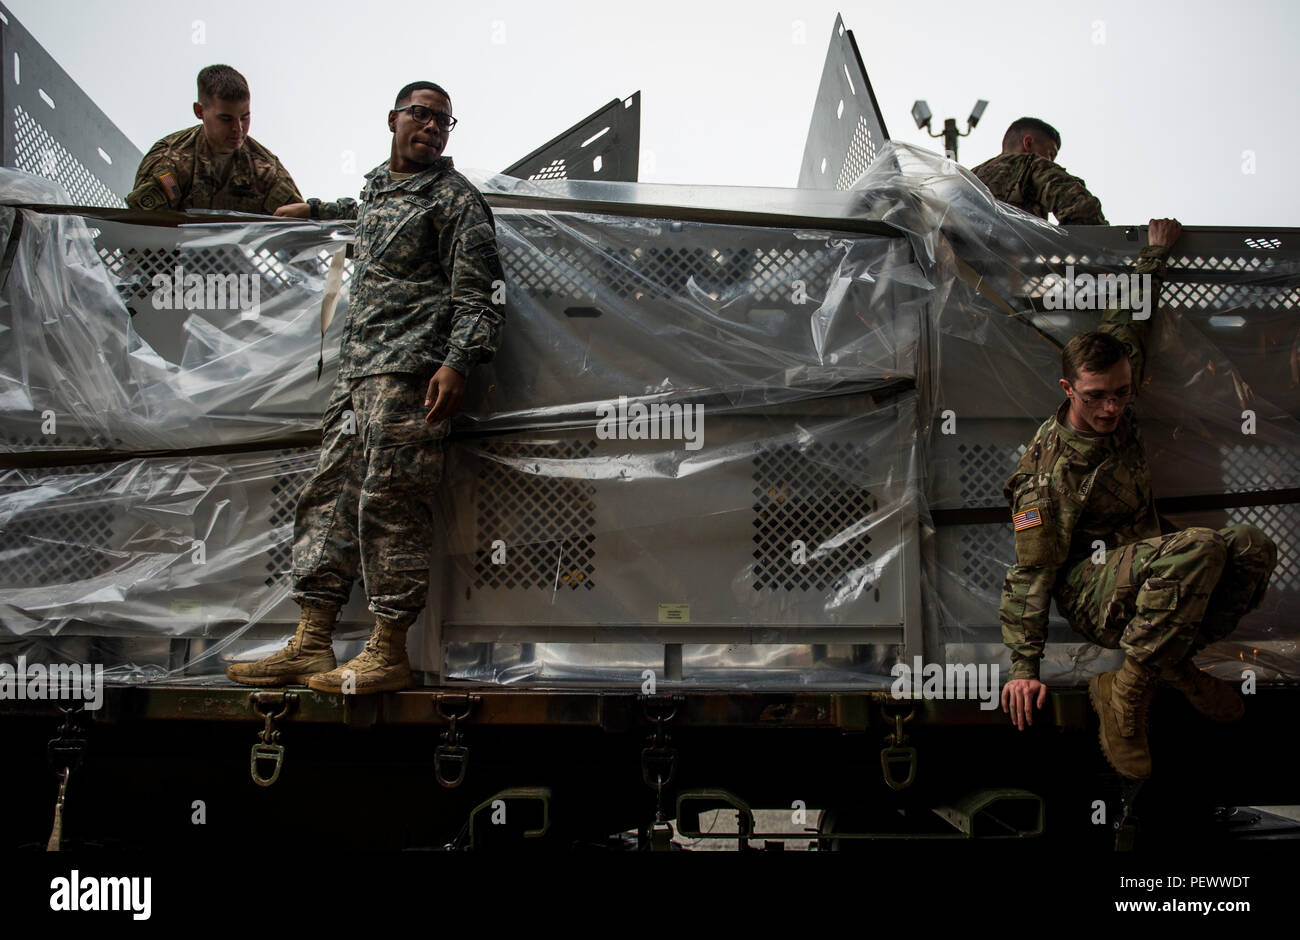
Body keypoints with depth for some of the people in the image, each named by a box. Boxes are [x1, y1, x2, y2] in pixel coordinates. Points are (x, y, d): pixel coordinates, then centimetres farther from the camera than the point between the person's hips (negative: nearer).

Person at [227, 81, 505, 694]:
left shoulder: (456, 198, 2)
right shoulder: (375, 186, 24)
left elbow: (479, 292, -6)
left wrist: (456, 363, -18)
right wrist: (315, 210, 55)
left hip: (409, 369, -8)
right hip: (355, 367, 8)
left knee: (389, 503, -12)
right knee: (327, 497, 3)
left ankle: (389, 654, -7)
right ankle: (311, 647, 6)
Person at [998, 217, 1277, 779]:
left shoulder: (1117, 412, 3)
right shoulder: (1049, 469, -17)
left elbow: (1127, 324, 20)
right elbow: (1030, 573, -16)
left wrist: (1156, 254, 27)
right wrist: (1024, 667, -20)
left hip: (1146, 574, 8)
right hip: (1089, 590, -7)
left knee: (1253, 548, -17)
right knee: (1200, 547, -34)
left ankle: (1176, 662, -5)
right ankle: (1125, 693, -25)